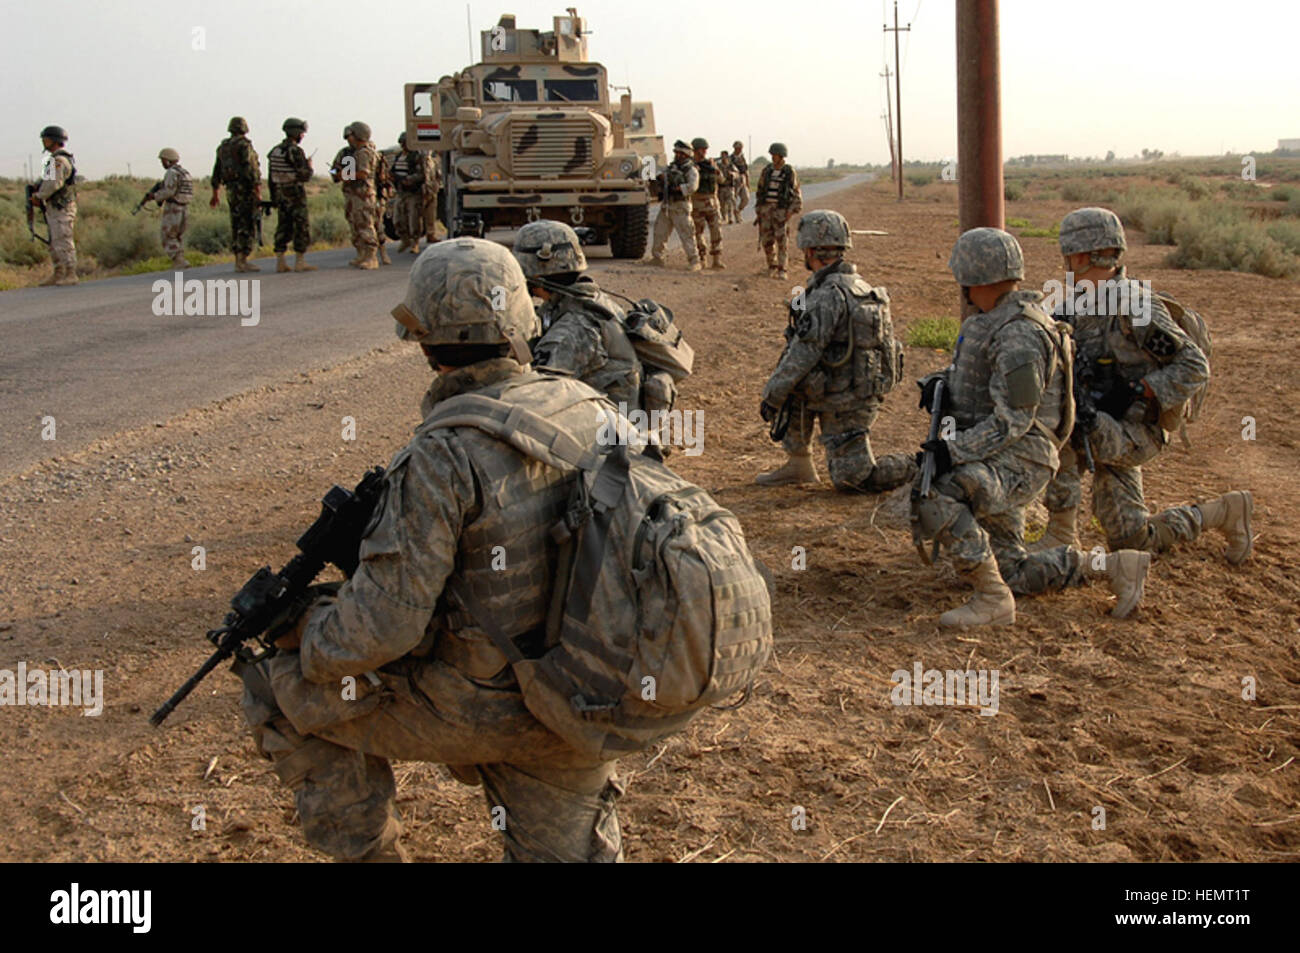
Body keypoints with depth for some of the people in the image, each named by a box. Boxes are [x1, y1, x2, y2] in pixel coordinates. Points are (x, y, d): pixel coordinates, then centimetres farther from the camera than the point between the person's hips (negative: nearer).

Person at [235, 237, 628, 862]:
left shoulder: (443, 455, -24)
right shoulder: (592, 409, -3)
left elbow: (380, 629, -24)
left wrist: (299, 628, -2)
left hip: (477, 710, -6)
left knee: (282, 692, 11)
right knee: (566, 851, 22)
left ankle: (366, 852, 19)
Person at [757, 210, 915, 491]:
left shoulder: (829, 295, -22)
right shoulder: (859, 284, 8)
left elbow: (804, 353, -23)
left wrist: (772, 395, -14)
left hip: (844, 404, -9)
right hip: (864, 391, 9)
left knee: (852, 478, -1)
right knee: (793, 390, 16)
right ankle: (799, 464, 19)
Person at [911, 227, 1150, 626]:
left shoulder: (1020, 337, -20)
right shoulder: (991, 318, 10)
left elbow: (1013, 422, -23)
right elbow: (971, 370, 24)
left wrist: (954, 451, -28)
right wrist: (940, 382, 1)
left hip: (1017, 459, -10)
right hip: (992, 457, 10)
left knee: (935, 500, -32)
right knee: (1014, 574, 15)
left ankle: (993, 601, -21)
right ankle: (1114, 566, 23)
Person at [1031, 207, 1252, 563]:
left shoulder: (1135, 308, -18)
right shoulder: (1082, 306, 6)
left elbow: (1195, 368, -17)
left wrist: (1133, 392, -24)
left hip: (1133, 433, -8)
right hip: (1105, 435, 8)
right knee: (1133, 539, 10)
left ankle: (1061, 537, -18)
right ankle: (1225, 512, 31)